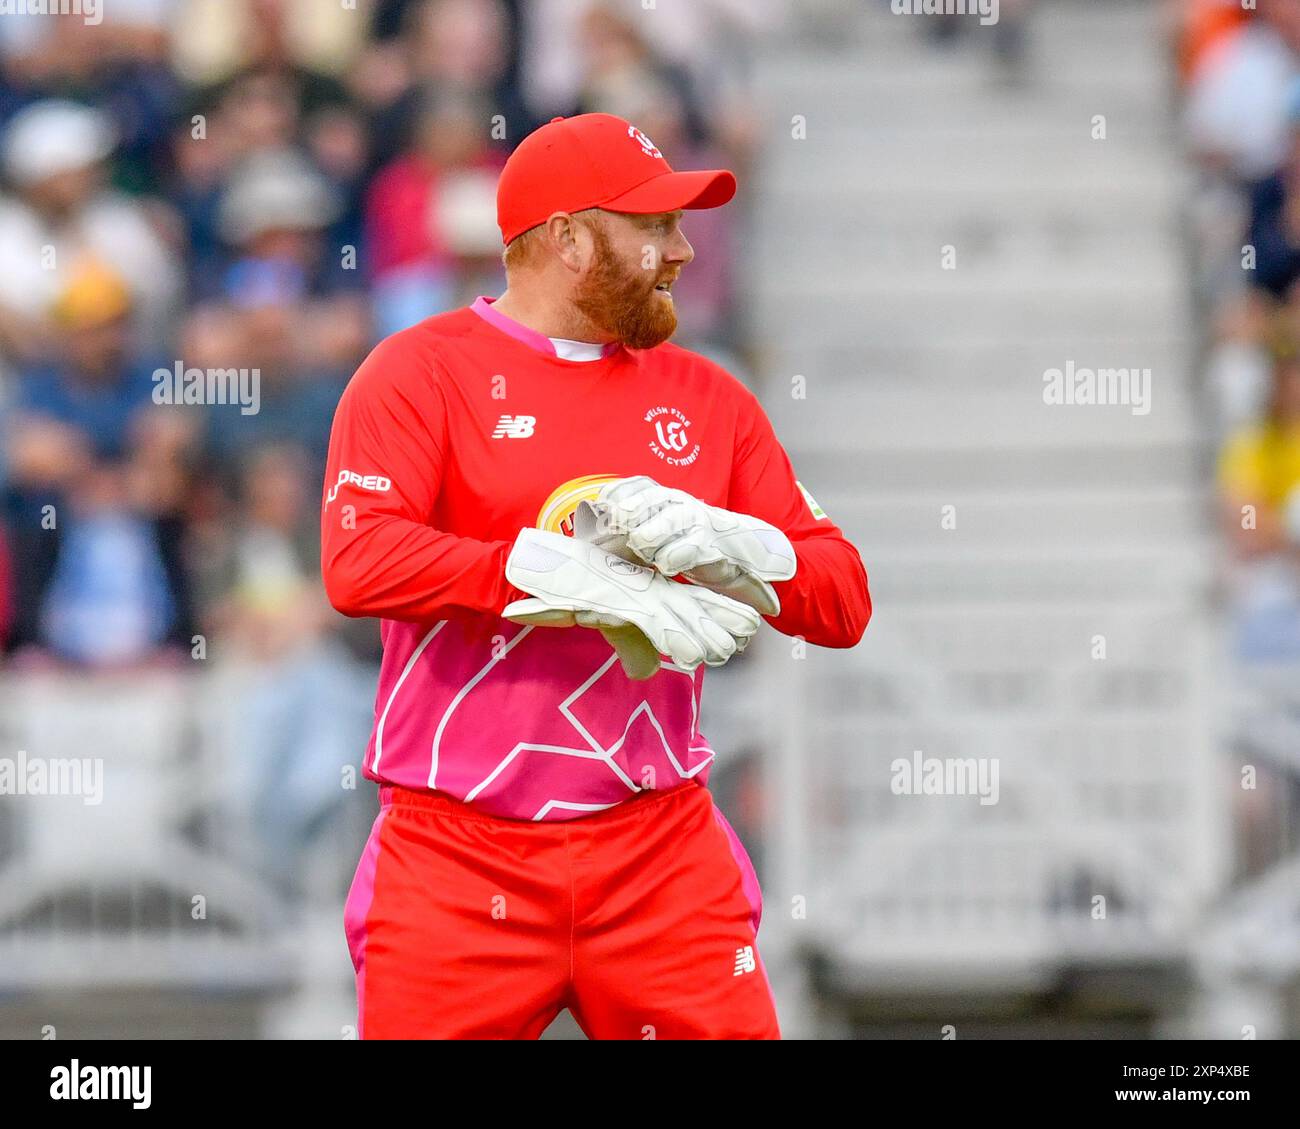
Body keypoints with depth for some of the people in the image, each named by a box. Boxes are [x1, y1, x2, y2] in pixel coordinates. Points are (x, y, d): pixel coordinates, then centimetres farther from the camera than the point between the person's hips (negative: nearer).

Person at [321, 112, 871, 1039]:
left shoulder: (703, 397, 13)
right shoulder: (423, 371, 0)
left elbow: (844, 602, 10)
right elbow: (358, 561, -17)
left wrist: (716, 541, -12)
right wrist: (584, 577, -23)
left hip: (661, 852, 3)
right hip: (460, 856, -3)